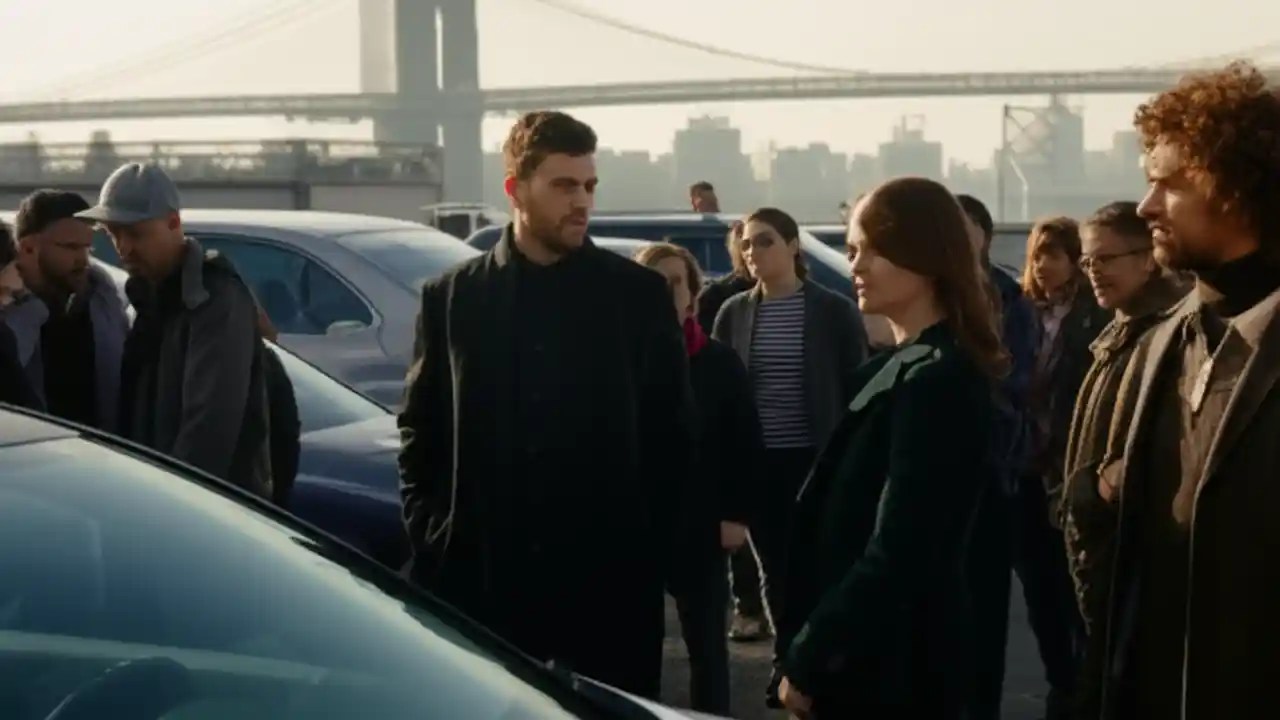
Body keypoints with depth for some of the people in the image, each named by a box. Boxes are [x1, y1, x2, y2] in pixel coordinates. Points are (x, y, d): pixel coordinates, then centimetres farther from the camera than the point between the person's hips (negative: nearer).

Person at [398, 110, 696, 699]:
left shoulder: (640, 294, 5)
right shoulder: (451, 297, 6)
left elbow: (672, 432, 6)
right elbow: (419, 429, 9)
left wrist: (657, 549, -1)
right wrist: (430, 538, 0)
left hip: (610, 578, 0)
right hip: (482, 577, 1)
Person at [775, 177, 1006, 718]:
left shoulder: (939, 382, -18)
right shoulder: (893, 370, 12)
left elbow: (897, 554, -23)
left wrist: (805, 660, -17)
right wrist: (808, 649, 9)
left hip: (891, 665, -9)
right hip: (862, 651, 9)